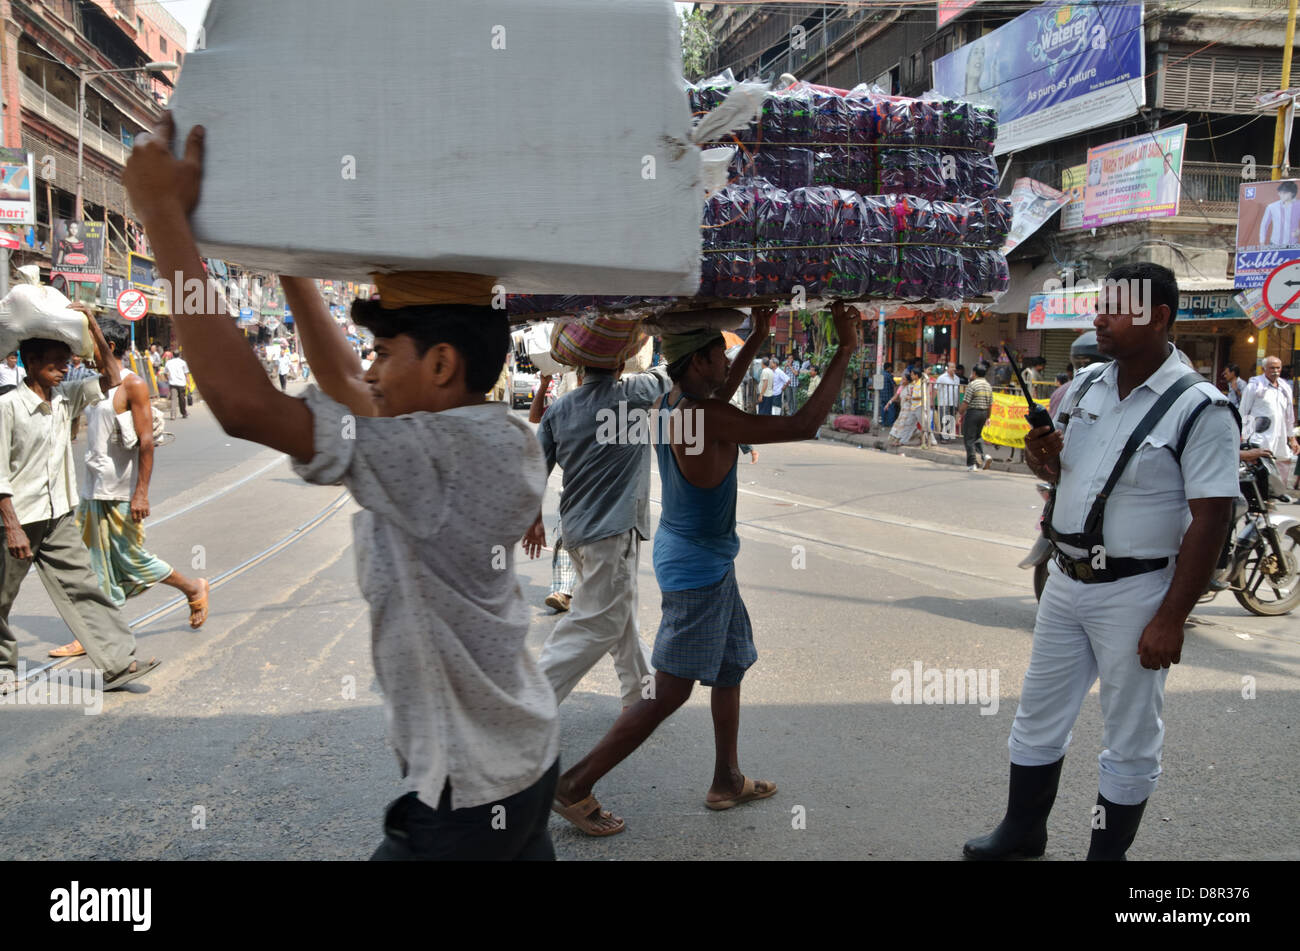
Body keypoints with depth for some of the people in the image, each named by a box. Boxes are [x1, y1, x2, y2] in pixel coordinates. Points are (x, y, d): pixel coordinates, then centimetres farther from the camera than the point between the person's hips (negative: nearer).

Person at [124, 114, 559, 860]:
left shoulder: (445, 454, -25)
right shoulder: (495, 439, 1)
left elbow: (245, 403, -31)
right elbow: (348, 391, 14)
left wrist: (166, 214, -22)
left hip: (468, 798, -9)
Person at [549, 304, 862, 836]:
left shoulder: (667, 406, 0)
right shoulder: (708, 418, -27)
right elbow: (802, 426, -26)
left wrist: (758, 339, 22)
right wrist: (846, 351, -20)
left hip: (708, 562, 10)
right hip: (697, 568, -10)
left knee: (732, 667, 21)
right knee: (668, 693, 0)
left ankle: (727, 782, 34)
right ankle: (575, 786, 8)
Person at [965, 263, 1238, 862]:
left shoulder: (1200, 409, -15)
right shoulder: (1086, 386, 4)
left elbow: (1211, 520, -17)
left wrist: (1170, 620, -18)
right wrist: (1042, 457, -6)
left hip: (1135, 593, -6)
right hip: (1065, 581, 7)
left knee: (1130, 741, 10)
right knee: (1037, 715, 18)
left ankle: (1108, 852, 28)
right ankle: (1023, 831, 36)